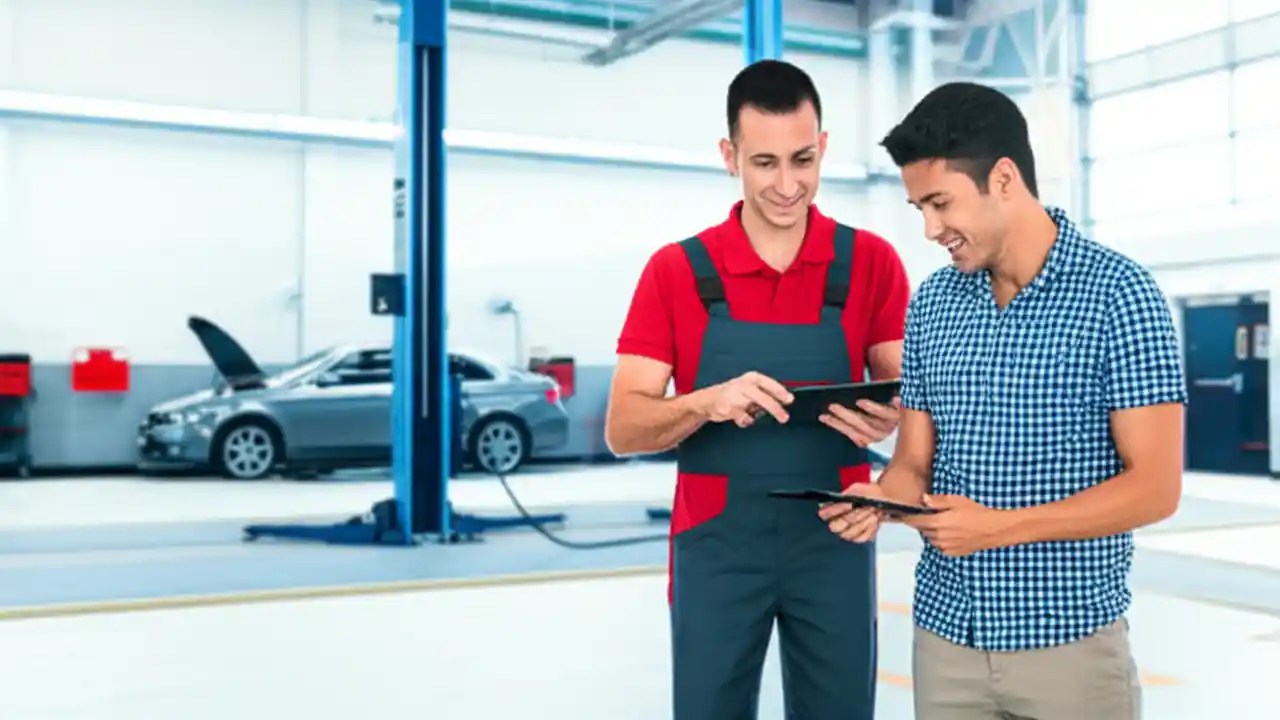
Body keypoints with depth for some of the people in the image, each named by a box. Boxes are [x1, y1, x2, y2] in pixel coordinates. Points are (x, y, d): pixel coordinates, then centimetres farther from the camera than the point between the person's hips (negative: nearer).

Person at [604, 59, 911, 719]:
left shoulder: (871, 262, -1)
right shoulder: (675, 271, -3)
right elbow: (623, 429, -6)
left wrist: (889, 415, -23)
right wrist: (708, 401, -26)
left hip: (835, 541, 1)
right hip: (715, 545, -1)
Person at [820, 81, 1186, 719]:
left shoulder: (1118, 293, -10)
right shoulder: (931, 303, 5)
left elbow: (1155, 487, -13)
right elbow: (915, 462, 8)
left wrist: (998, 527, -21)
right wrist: (881, 498, -14)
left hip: (1070, 642, -4)